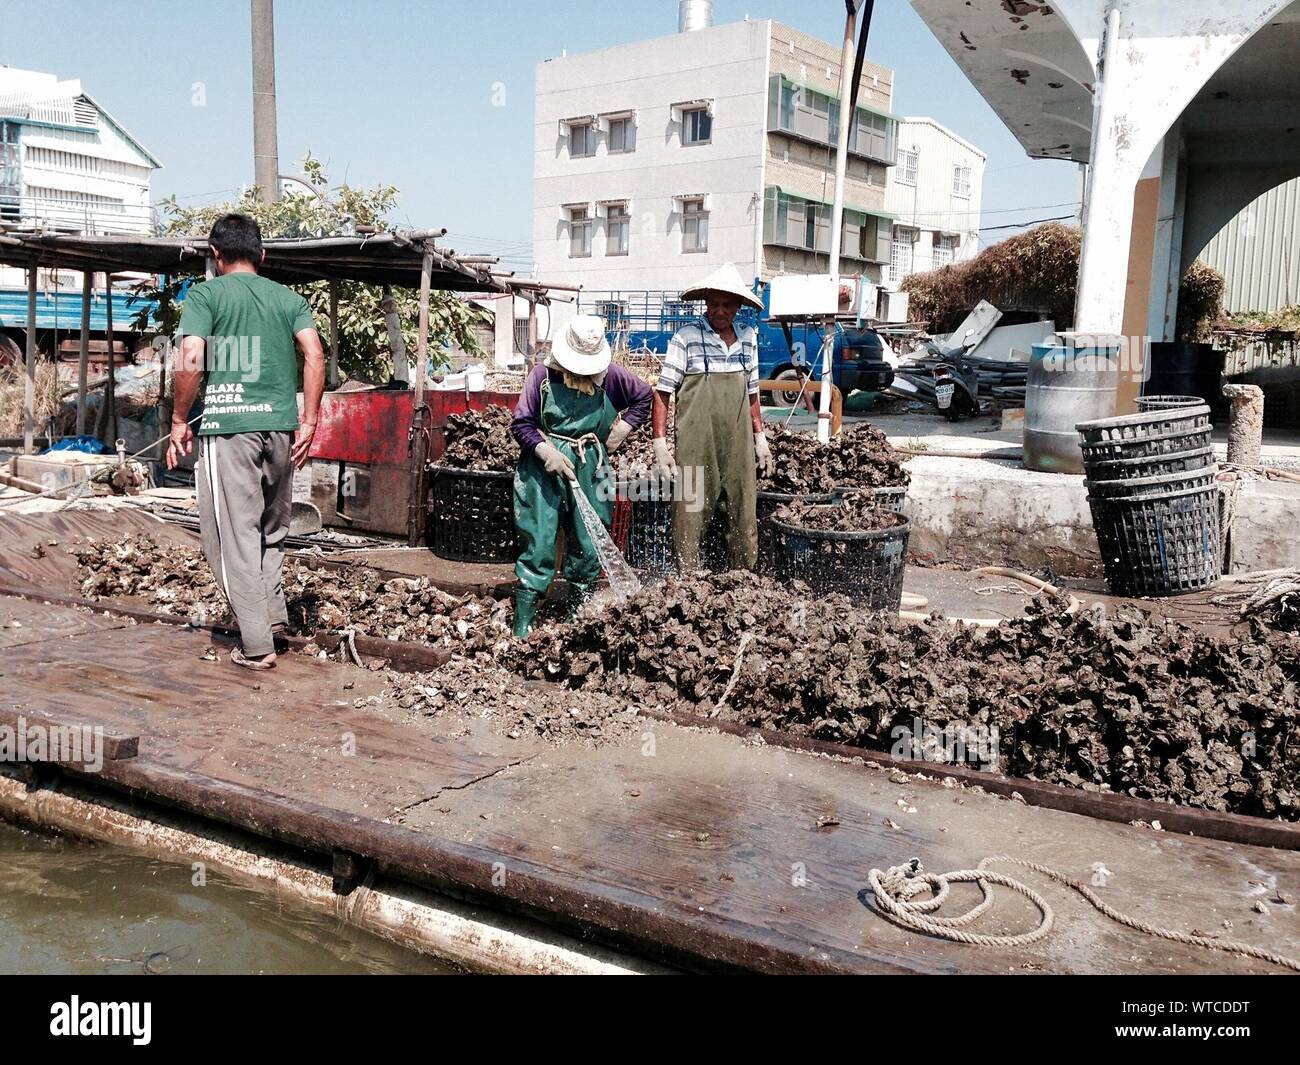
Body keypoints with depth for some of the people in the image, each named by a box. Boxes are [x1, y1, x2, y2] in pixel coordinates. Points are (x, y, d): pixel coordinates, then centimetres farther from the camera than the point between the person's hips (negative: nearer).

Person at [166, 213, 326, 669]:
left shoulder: (205, 295, 1)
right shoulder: (288, 297, 12)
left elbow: (191, 359, -11)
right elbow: (315, 356, 1)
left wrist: (179, 420, -1)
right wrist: (309, 420, 4)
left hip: (227, 427, -4)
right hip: (280, 427, 4)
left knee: (234, 536, 0)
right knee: (271, 528, 22)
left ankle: (256, 645, 1)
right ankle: (274, 612, 20)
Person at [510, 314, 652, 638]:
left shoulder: (610, 375, 3)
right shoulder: (543, 375, -3)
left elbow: (644, 395, 20)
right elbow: (521, 422, -2)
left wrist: (624, 427, 9)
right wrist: (546, 451, -16)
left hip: (590, 467, 3)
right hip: (545, 466, -3)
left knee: (589, 542, 5)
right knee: (539, 541, -5)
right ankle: (523, 621, 1)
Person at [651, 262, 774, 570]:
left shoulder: (748, 339, 10)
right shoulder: (686, 338, -6)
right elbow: (662, 392, -5)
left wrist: (759, 436, 19)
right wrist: (659, 441, -10)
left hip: (738, 447, 5)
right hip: (696, 447, -5)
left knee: (745, 519, 9)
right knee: (690, 520, -1)